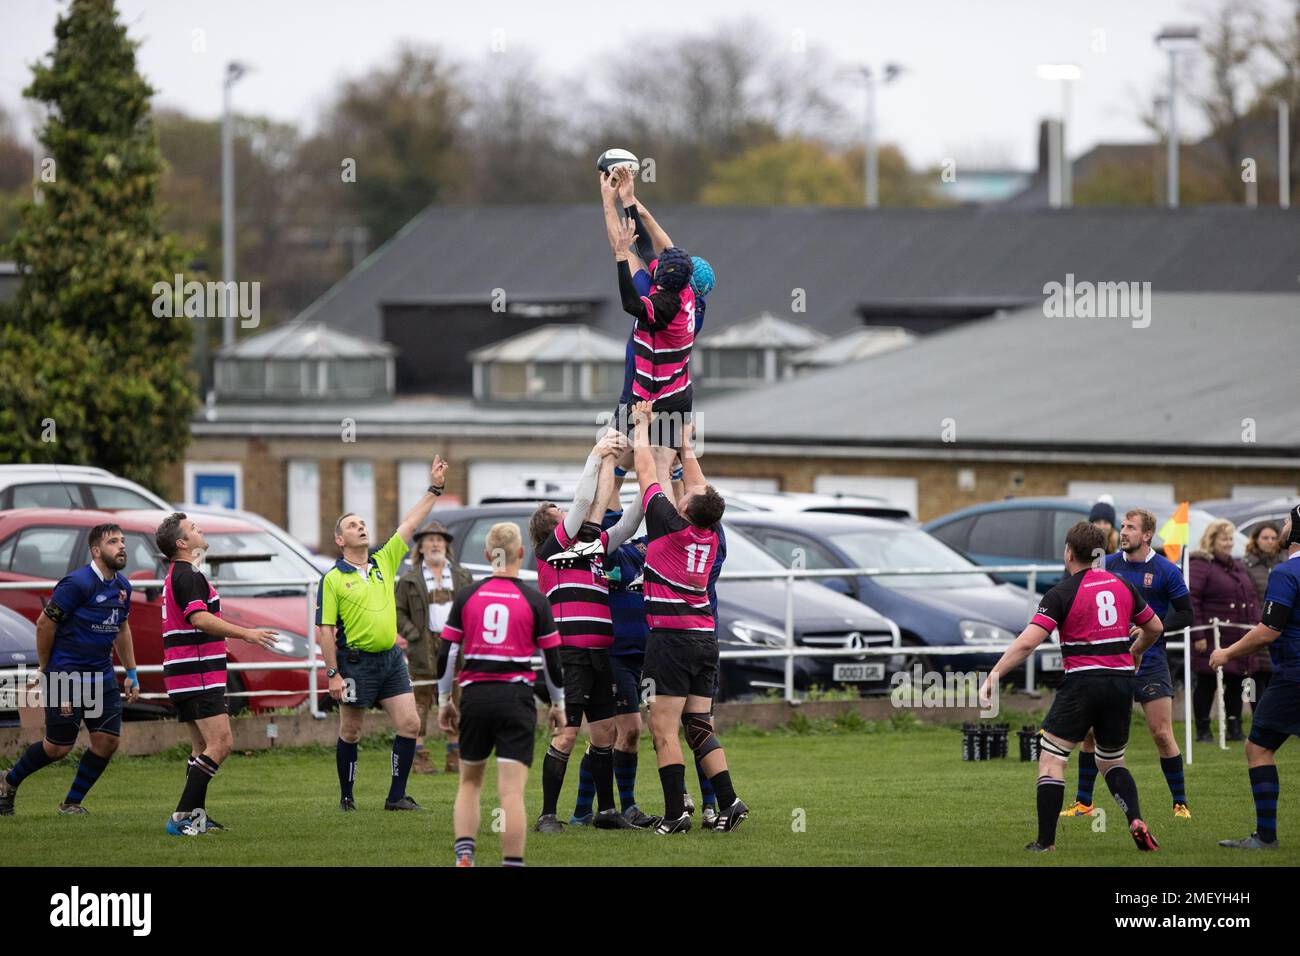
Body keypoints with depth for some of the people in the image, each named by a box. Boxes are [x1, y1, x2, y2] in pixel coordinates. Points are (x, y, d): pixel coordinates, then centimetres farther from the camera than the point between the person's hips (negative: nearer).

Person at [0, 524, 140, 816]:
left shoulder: (122, 586, 7)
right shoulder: (77, 584, -17)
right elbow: (45, 623, -11)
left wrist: (132, 674, 20)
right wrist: (47, 671, -4)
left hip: (101, 675, 7)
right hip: (66, 674, -7)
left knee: (107, 741, -4)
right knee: (58, 747, -2)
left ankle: (72, 803, 13)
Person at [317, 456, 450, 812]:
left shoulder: (384, 561, 9)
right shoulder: (333, 579, -6)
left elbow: (411, 523, 8)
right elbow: (325, 631, -7)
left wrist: (434, 489, 1)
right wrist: (332, 673, -13)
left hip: (391, 659, 5)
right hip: (356, 662, -5)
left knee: (409, 723, -3)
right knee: (350, 732, 4)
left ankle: (396, 795, 4)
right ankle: (346, 797, 16)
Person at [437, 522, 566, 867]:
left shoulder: (466, 597, 2)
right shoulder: (535, 601, -2)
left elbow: (446, 653, 5)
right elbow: (553, 660, 2)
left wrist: (445, 702, 15)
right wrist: (558, 705, 16)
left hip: (475, 697, 2)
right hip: (517, 700, -2)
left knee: (470, 782, 17)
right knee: (512, 791, -5)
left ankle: (464, 856, 1)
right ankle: (512, 864, -8)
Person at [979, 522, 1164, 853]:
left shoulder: (1062, 593, -7)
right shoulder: (1122, 586, 8)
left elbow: (1027, 642, -16)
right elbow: (1154, 628, 21)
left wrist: (994, 674, -13)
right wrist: (1135, 653, 40)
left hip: (1083, 683, -5)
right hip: (1122, 682, 5)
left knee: (1051, 760, 3)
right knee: (1112, 762, 21)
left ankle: (1046, 841, -4)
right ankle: (1136, 822, -2)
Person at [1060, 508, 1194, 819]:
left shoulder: (1166, 571, -5)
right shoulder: (1108, 565, 4)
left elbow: (1185, 613, -1)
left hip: (1150, 662, -3)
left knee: (1162, 734, -5)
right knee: (1090, 730, 1)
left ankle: (1180, 803, 7)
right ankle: (1083, 803, 12)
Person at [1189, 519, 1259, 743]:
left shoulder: (1238, 567, 19)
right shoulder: (1200, 565, -6)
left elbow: (1252, 600, 24)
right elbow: (1191, 601, -13)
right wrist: (1198, 636, -18)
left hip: (1240, 640, 7)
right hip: (1212, 641, -7)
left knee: (1236, 683, 8)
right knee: (1207, 684, -2)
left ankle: (1235, 728, 15)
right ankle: (1203, 730, 6)